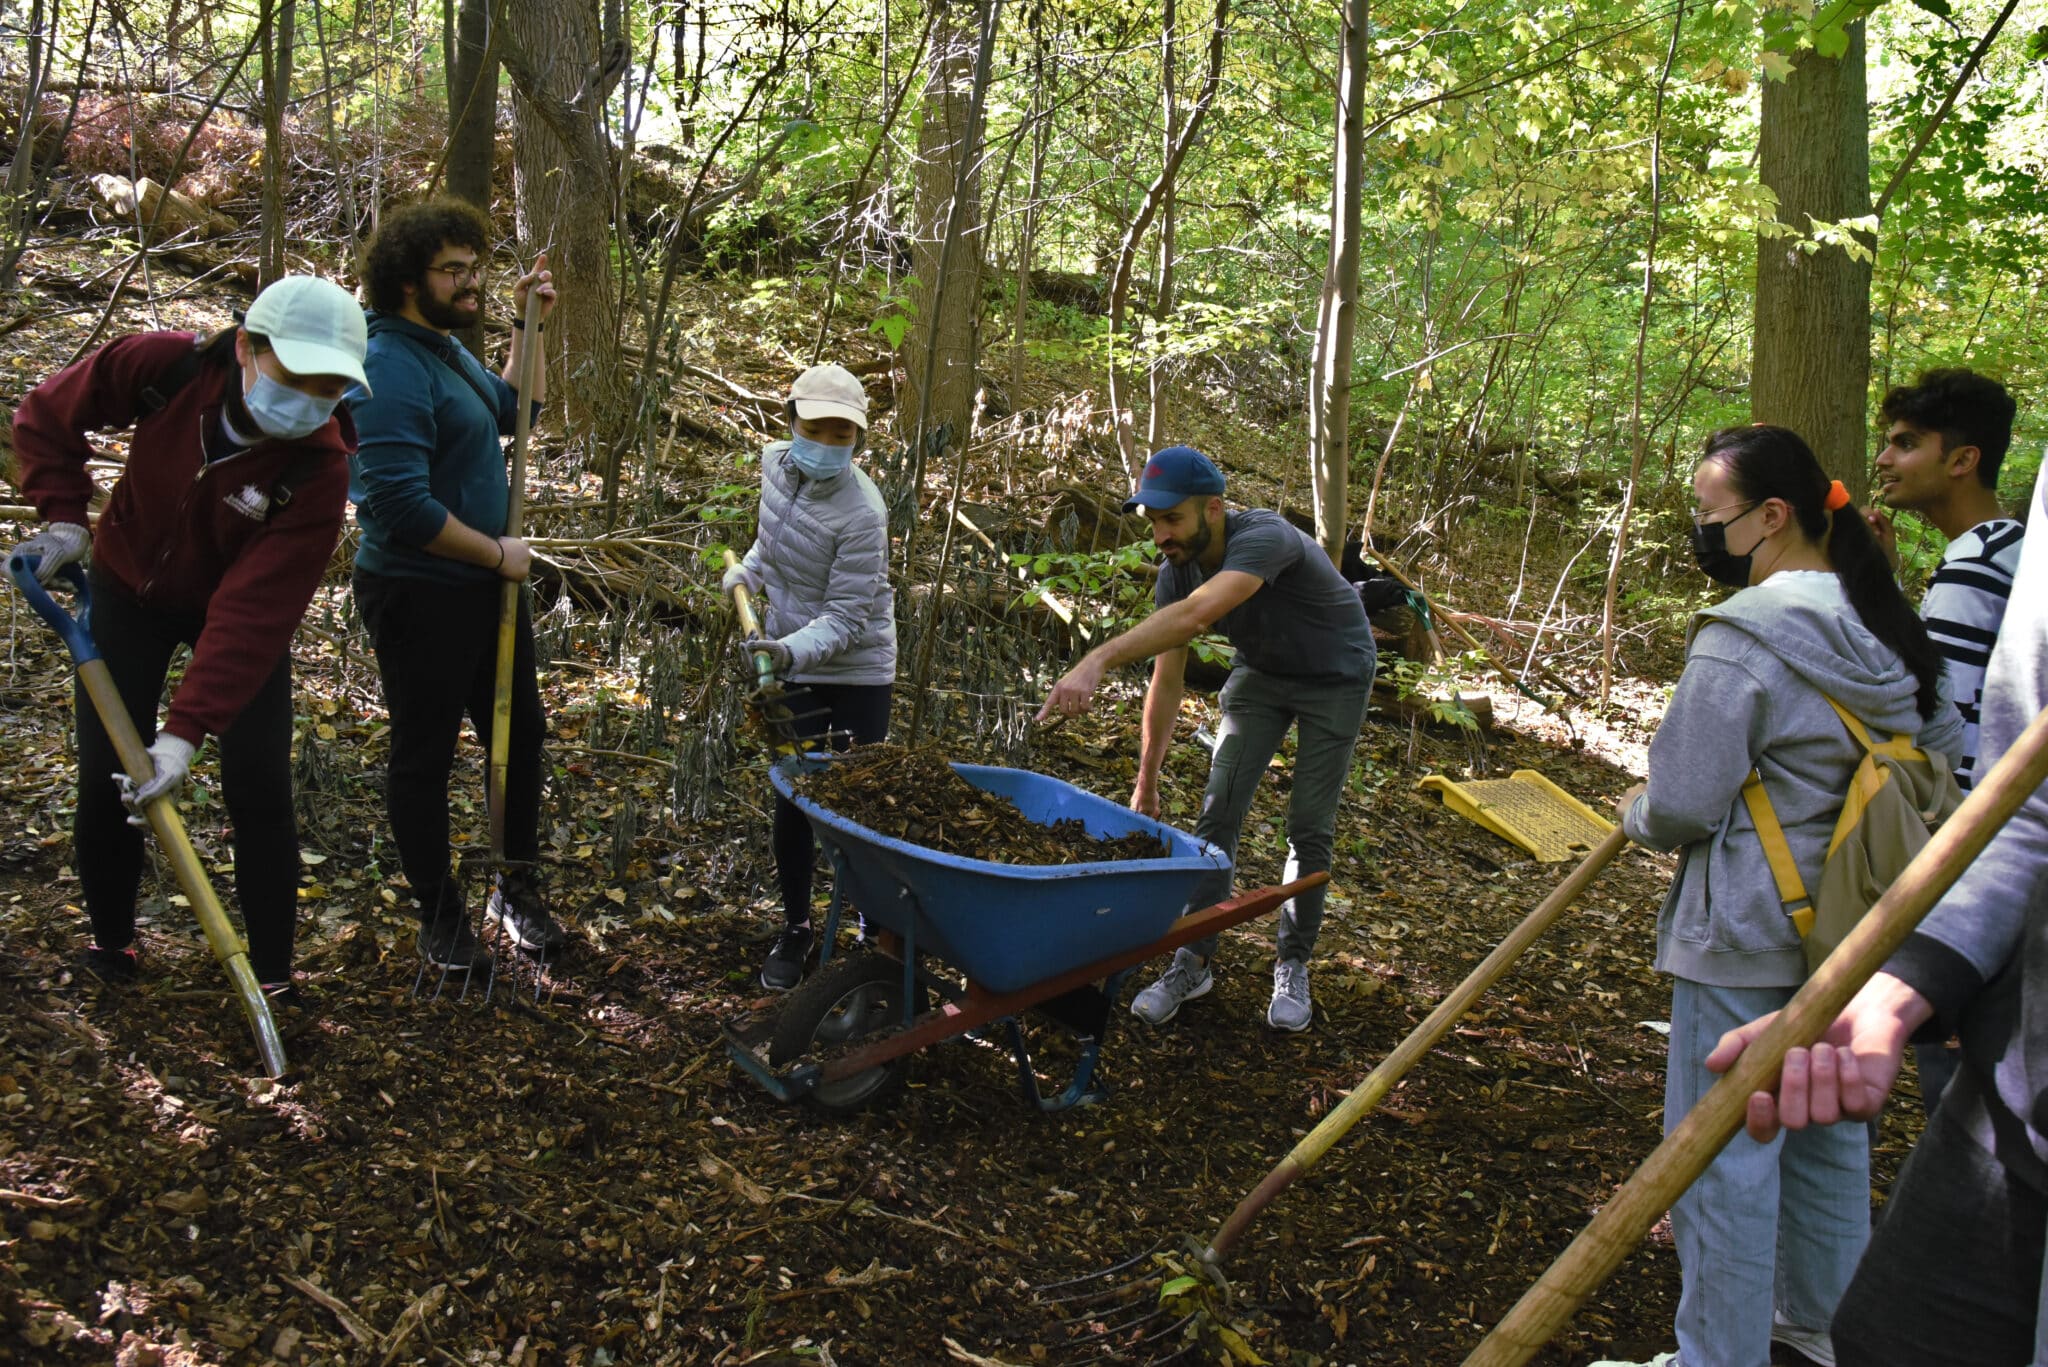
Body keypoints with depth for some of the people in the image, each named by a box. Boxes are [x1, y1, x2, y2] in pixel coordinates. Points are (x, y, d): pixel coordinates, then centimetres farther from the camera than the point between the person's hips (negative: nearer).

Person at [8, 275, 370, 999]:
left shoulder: (320, 468, -32)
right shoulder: (162, 367, -27)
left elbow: (251, 612, -35)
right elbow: (47, 415, -6)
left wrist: (186, 731, -38)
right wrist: (65, 516, -15)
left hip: (240, 609, -2)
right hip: (130, 586, 2)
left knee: (259, 789, -7)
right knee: (104, 775, 3)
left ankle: (272, 971, 9)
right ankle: (110, 938, 27)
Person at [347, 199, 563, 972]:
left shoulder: (446, 348, 9)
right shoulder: (391, 367, -22)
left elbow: (516, 409, 24)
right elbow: (402, 504, -29)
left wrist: (527, 326, 13)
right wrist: (498, 553, -17)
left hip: (485, 588, 10)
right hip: (420, 596, -10)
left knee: (520, 731, 18)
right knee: (424, 756, 7)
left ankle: (517, 889, 35)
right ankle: (439, 915, 24)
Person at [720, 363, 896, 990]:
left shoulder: (861, 513, -24)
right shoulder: (776, 463, -3)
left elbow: (845, 620, -24)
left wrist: (790, 650, -39)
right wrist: (745, 573, 16)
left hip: (856, 674, -5)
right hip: (793, 664, 5)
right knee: (793, 802, 9)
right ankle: (795, 928, 25)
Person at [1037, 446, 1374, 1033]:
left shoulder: (1263, 538, -38)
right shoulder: (1175, 572, -17)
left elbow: (1195, 615, -56)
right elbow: (1167, 683, -10)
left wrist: (1097, 661, -67)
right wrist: (1146, 786, -7)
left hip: (1335, 678, -5)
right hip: (1261, 673, 5)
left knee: (1309, 831, -2)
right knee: (1218, 813, -3)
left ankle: (1293, 965, 16)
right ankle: (1193, 962, 6)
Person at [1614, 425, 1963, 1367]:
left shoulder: (1741, 638, -20)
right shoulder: (1886, 628, 5)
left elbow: (1683, 807, -20)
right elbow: (1944, 755, 16)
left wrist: (1636, 812, 1)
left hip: (1747, 937, -9)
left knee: (1722, 1148, 3)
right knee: (1827, 1123, 22)